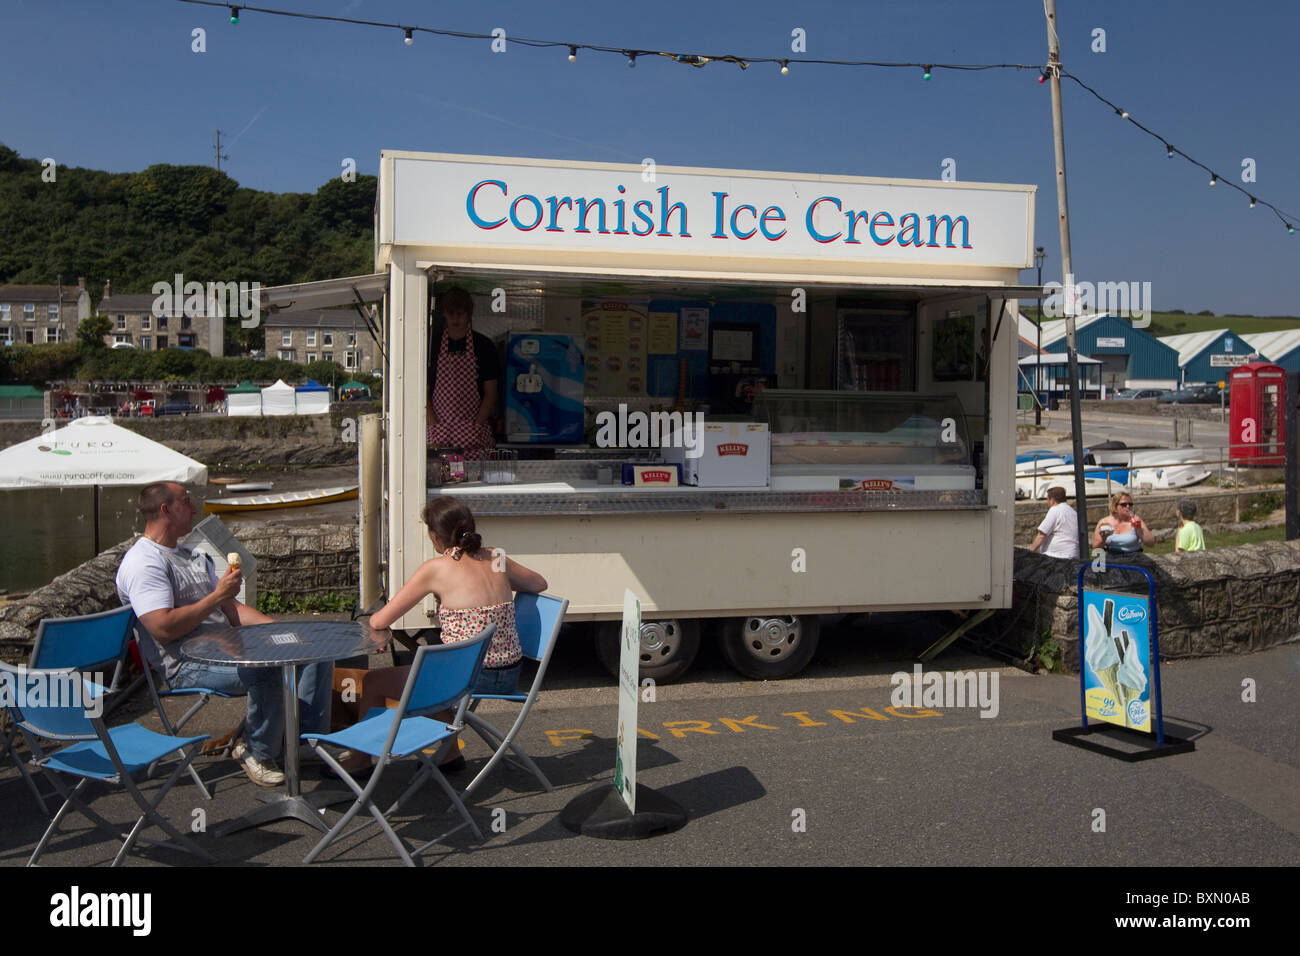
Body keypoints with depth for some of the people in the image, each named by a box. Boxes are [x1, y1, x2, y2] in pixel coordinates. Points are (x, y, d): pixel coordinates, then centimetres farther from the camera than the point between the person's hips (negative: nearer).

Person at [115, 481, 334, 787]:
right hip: (188, 667, -9)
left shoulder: (193, 556, 22)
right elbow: (163, 628, -22)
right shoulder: (143, 562, -9)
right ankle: (256, 752, -13)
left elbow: (230, 609, 21)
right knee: (268, 668, -35)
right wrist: (217, 596, -17)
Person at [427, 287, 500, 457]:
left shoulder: (484, 345, 6)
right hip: (439, 429, 1)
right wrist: (434, 425, -4)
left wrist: (476, 426, -6)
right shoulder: (432, 344, 8)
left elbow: (491, 393, 5)